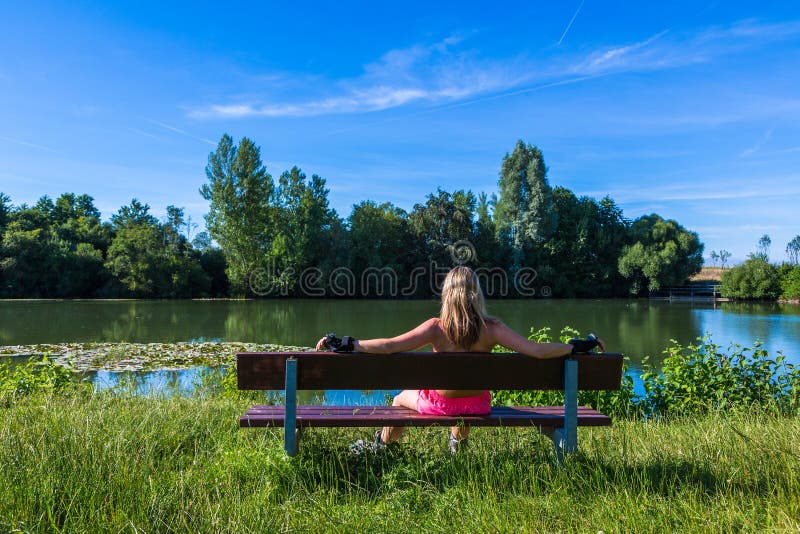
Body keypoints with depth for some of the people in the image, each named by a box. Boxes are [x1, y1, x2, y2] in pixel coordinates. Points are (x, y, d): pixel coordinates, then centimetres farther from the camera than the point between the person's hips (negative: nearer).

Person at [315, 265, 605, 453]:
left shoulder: (437, 328, -26)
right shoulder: (491, 329, -22)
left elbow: (389, 345, -30)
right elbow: (537, 350, -24)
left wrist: (346, 343, -21)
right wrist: (577, 345, -10)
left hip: (440, 405, -2)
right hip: (478, 406, 3)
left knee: (401, 399, 30)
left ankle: (379, 449, 49)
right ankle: (458, 446, 60)